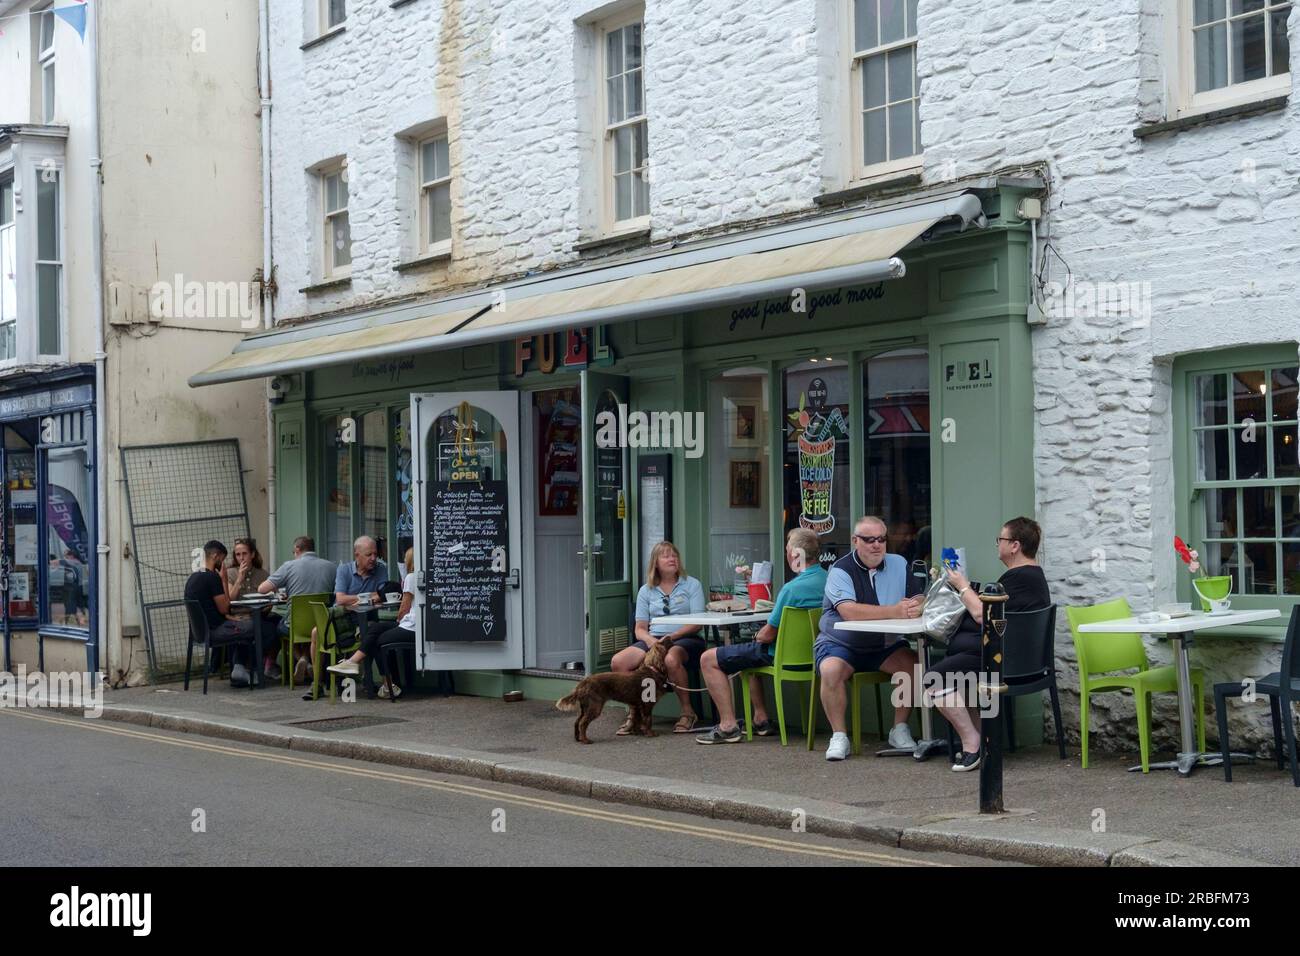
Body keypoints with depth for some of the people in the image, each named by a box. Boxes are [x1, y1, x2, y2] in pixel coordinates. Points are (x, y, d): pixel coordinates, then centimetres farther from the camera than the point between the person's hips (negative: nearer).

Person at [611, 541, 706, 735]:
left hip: (685, 639, -3)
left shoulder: (692, 585, 6)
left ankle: (687, 712, -21)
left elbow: (697, 623, -3)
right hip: (653, 639, 4)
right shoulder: (646, 591, 15)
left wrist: (672, 636, -16)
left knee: (671, 659, -40)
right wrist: (649, 639, -13)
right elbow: (640, 628, 11)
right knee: (618, 662, -22)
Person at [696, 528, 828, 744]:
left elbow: (768, 635, -21)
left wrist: (758, 635, 3)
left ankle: (728, 726, -3)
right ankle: (760, 719, 34)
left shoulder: (793, 588, -28)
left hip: (780, 654, -9)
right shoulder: (826, 579, -2)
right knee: (751, 651, 37)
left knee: (709, 659, 0)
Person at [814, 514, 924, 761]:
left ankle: (900, 730, -4)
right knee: (831, 670, -33)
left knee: (915, 664, -21)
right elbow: (849, 612, -28)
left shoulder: (898, 565, 5)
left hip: (884, 646, 4)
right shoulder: (841, 570, -12)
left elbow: (920, 598, -5)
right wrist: (895, 611, -34)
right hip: (840, 645, -4)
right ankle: (839, 736, -16)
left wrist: (916, 606, -31)